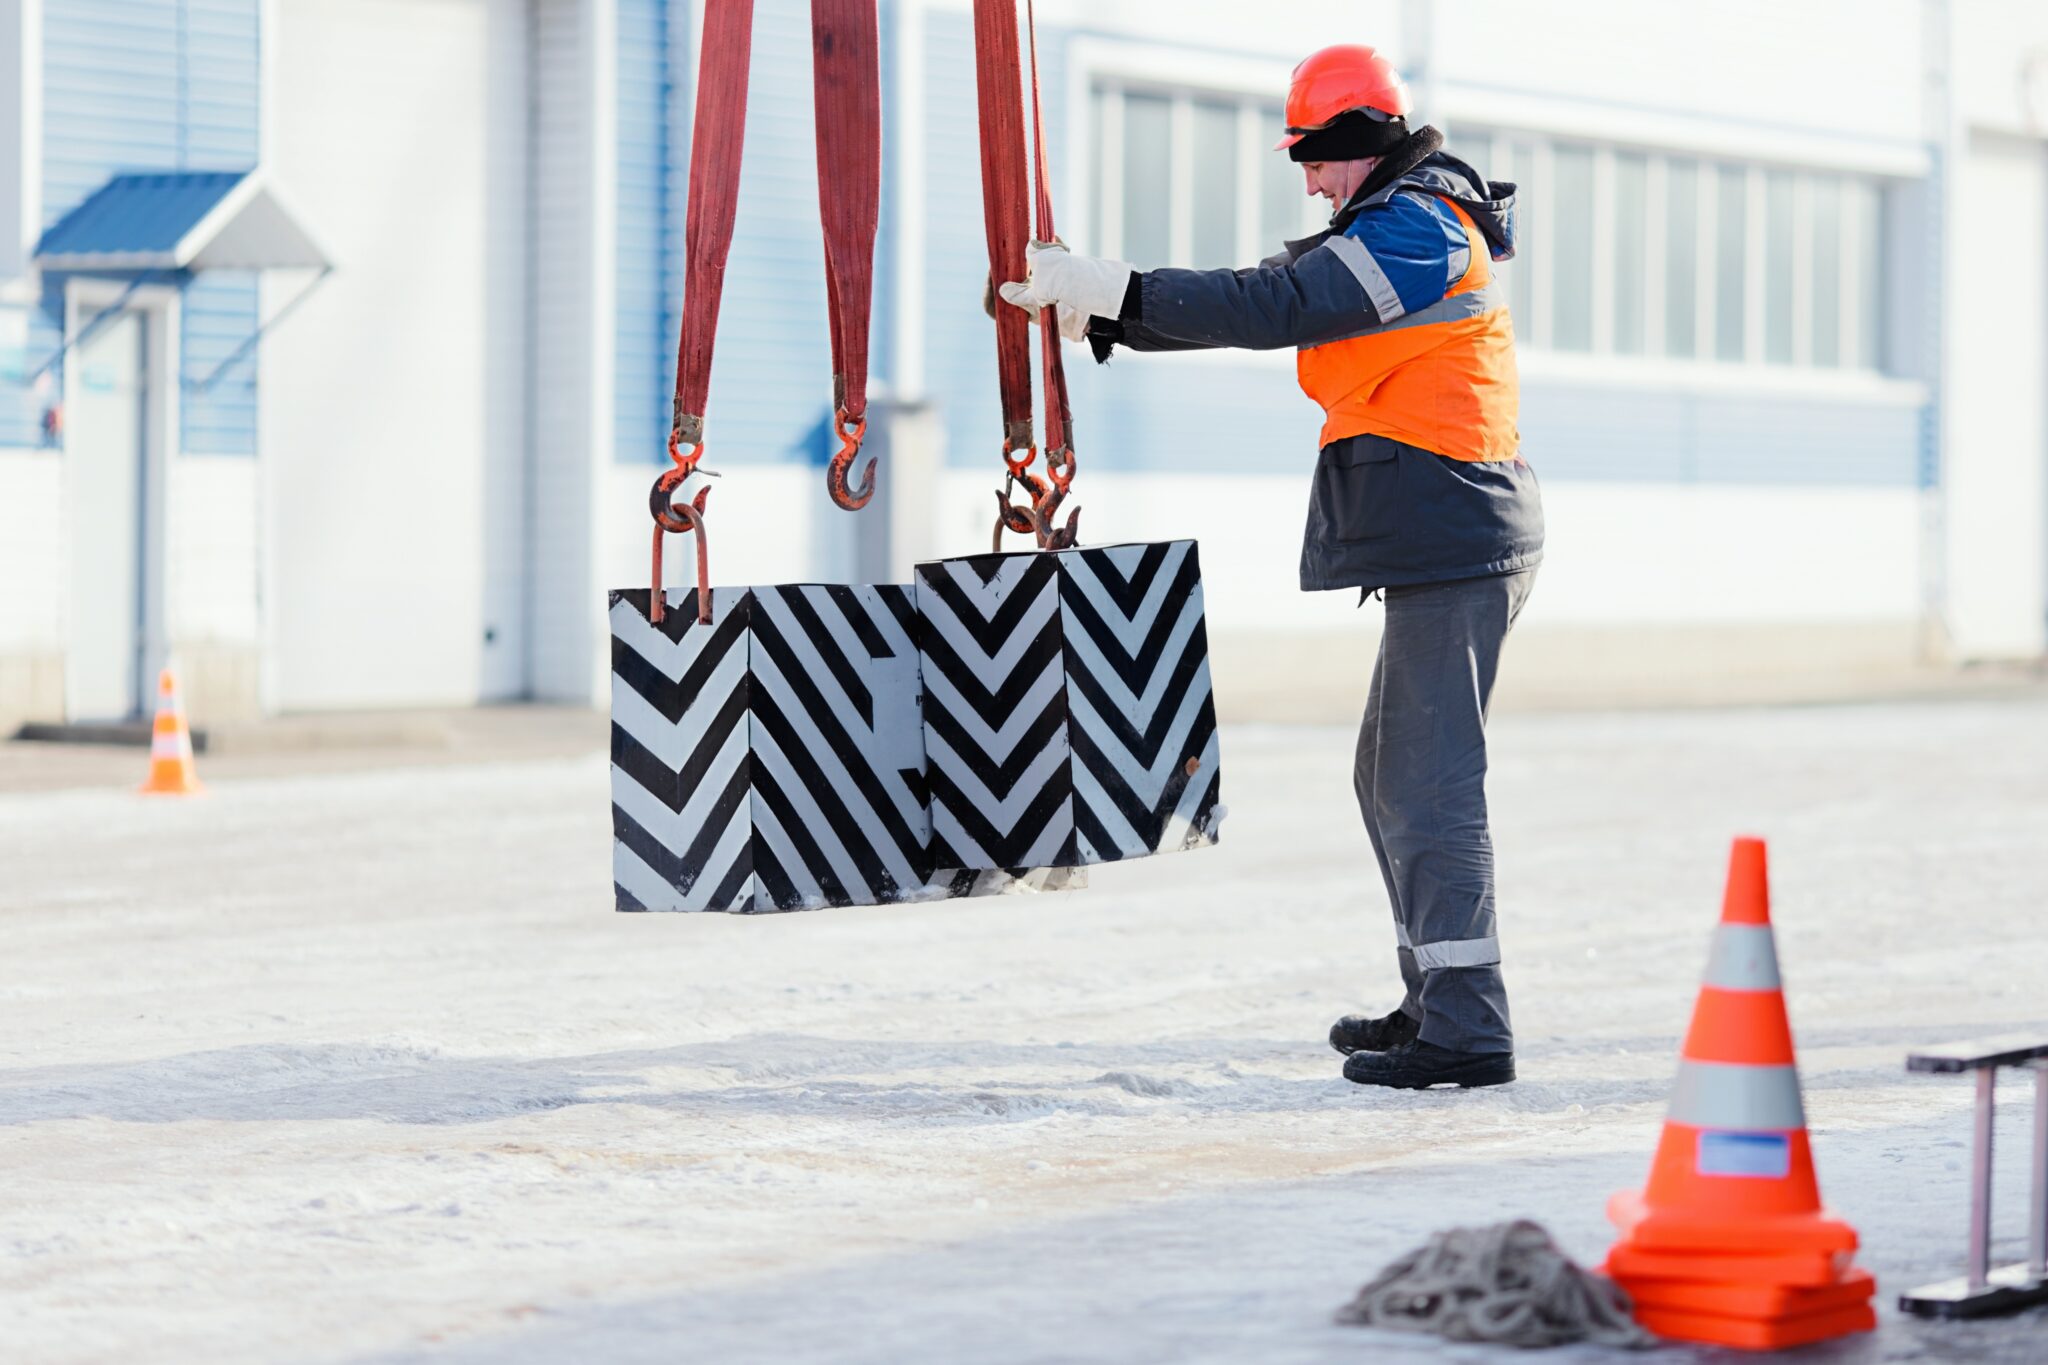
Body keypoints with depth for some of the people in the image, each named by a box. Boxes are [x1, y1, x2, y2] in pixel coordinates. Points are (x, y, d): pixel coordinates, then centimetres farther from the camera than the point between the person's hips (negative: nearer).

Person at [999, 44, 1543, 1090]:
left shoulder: (1414, 228, -12)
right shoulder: (1397, 235, 21)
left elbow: (1273, 307, -23)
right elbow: (1277, 303, 16)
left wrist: (1115, 291, -23)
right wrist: (1103, 312, 6)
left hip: (1451, 546, -11)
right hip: (1438, 552, 11)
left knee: (1432, 786, -11)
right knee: (1391, 780, 17)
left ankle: (1467, 1031, -11)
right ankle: (1435, 1000, 25)